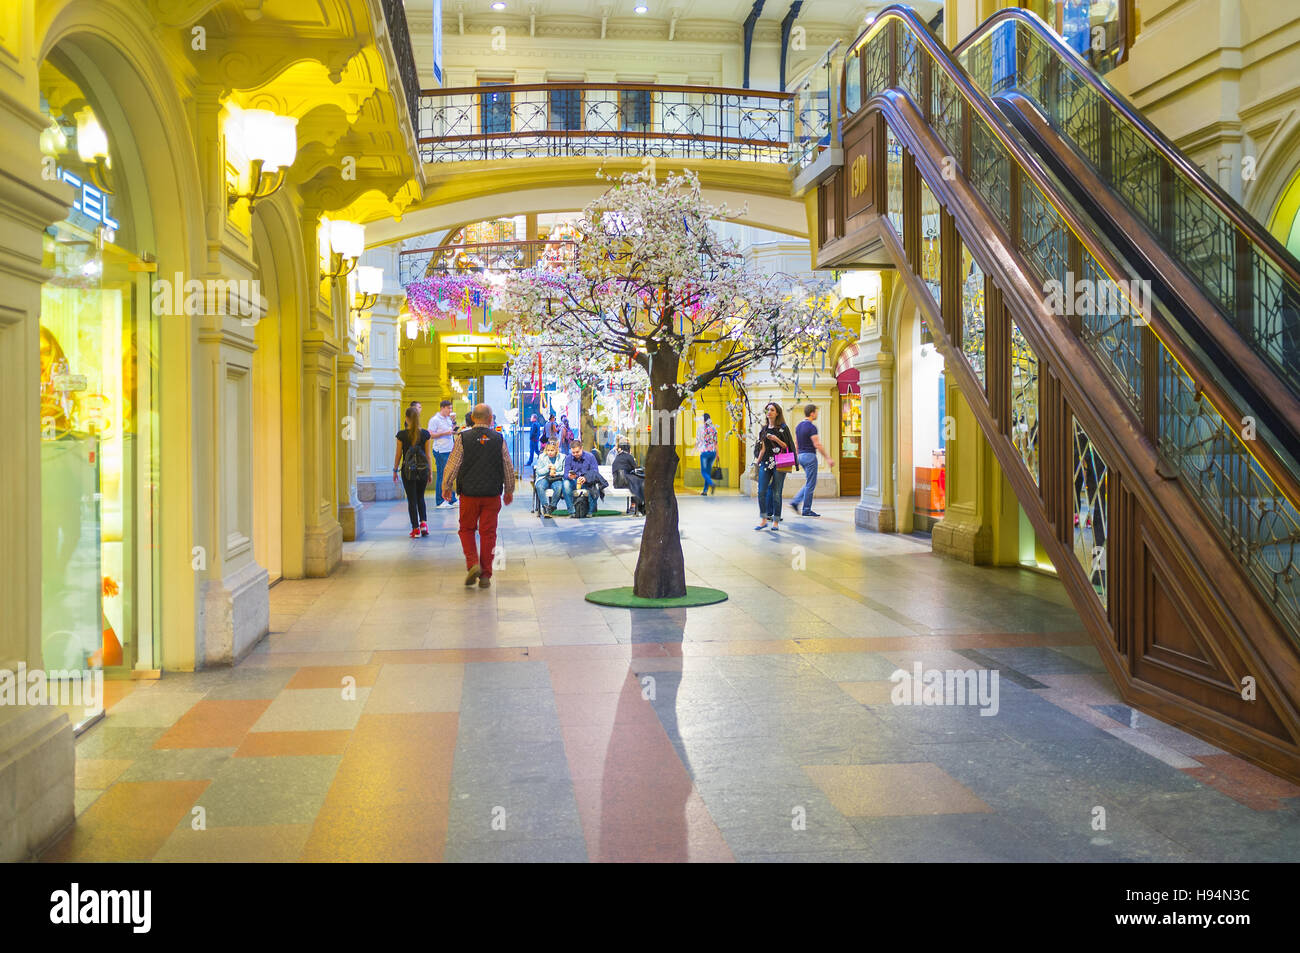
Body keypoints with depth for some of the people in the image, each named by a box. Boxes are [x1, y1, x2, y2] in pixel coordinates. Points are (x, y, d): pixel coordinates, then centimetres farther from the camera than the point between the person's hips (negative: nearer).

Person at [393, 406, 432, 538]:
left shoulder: (402, 434, -8)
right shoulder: (425, 434, -2)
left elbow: (398, 455, -2)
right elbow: (428, 455, 2)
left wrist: (395, 470, 9)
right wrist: (429, 472, 11)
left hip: (408, 470, -2)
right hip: (422, 469, 2)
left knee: (412, 499, 5)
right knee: (420, 498, 18)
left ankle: (416, 528, 5)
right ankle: (423, 522, 0)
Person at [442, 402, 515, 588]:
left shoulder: (463, 437, -5)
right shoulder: (498, 439, 0)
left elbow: (453, 465, -2)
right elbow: (508, 467, 6)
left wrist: (446, 487, 13)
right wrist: (509, 490, 19)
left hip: (469, 493, -1)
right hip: (493, 494, 1)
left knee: (467, 529, 15)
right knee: (488, 533, 7)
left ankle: (472, 563, -5)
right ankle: (485, 575, 9)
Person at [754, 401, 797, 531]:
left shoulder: (782, 428, 1)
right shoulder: (764, 429, 15)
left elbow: (787, 446, -1)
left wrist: (777, 440, -15)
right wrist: (757, 462, 16)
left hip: (779, 463, -4)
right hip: (765, 462, 4)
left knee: (776, 493, -3)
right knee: (761, 491, -6)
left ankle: (776, 521, 5)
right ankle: (764, 519, 3)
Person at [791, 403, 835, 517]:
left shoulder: (799, 426, 12)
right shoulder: (811, 427, -14)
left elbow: (796, 445, 16)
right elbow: (817, 445, -18)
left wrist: (798, 458, 23)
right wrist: (828, 458, -14)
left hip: (801, 456, 9)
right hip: (810, 456, -9)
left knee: (809, 482, 17)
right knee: (810, 484, -2)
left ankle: (796, 501, 8)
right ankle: (806, 510, 1)